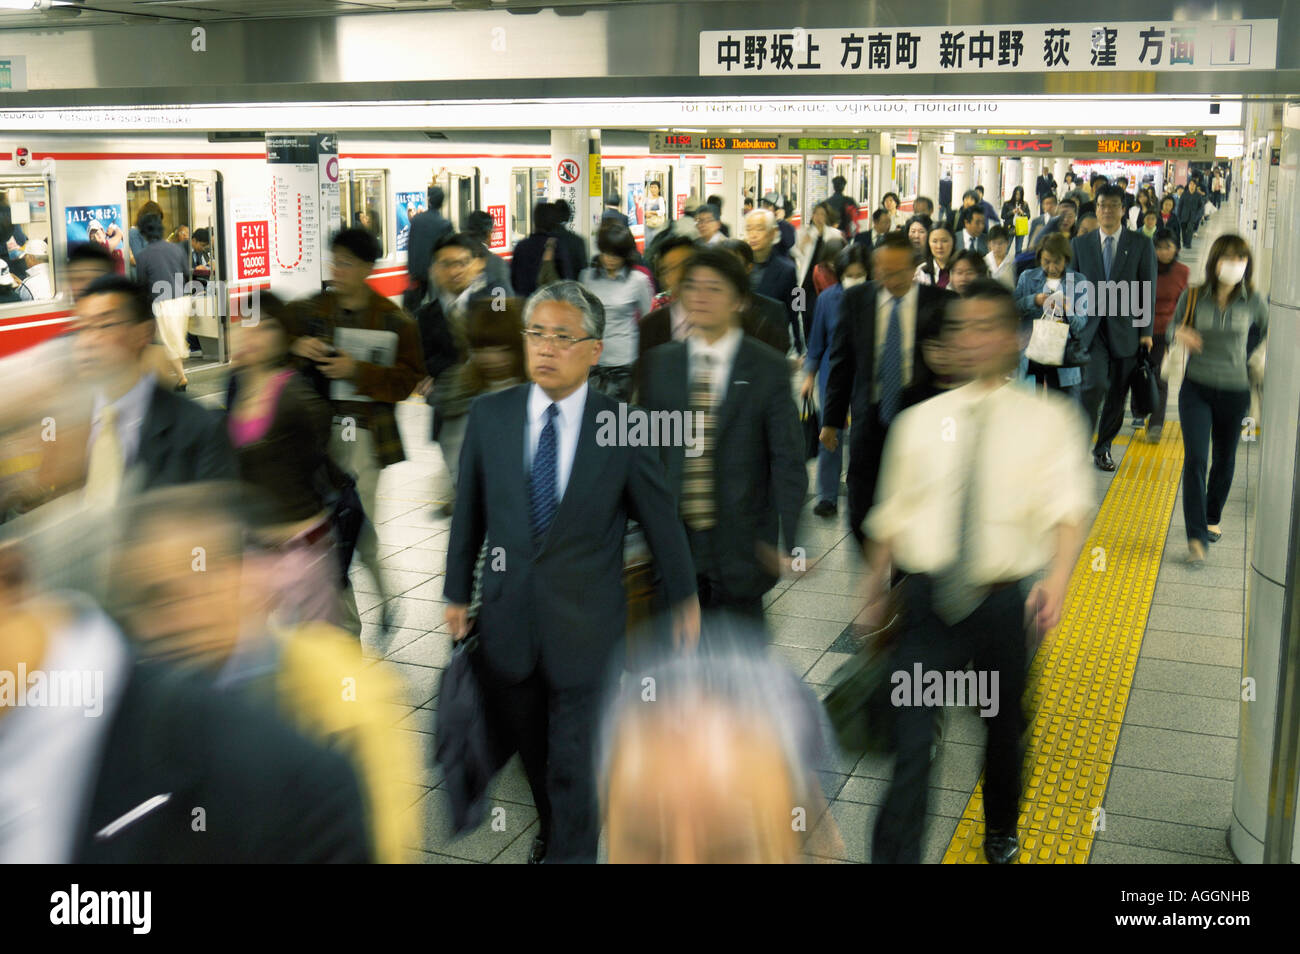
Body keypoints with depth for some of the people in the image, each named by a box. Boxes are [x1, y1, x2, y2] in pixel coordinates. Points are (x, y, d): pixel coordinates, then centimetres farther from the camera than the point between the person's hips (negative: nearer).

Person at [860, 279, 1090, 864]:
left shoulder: (1046, 420, -3)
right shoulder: (921, 421, 4)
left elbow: (1067, 505, -15)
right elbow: (893, 514, 10)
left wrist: (1058, 577, -32)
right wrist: (874, 592, 10)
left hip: (1004, 601, 0)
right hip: (929, 598, 1)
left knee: (1005, 728, 18)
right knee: (911, 738, -4)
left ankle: (1000, 835, 46)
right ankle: (894, 856, 8)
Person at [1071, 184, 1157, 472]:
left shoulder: (1141, 245, 3)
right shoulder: (1080, 244, 6)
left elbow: (1148, 289, 3)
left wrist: (1146, 331, -2)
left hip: (1126, 330, 1)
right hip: (1091, 328, -1)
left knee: (1117, 395, 7)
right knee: (1095, 384, -19)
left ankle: (1103, 448, 23)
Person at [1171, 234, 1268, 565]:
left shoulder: (1253, 302, -5)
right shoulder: (1192, 297, -7)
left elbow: (1268, 336, 12)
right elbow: (1171, 328, 6)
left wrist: (1249, 362, 6)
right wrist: (1179, 334, -15)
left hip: (1234, 391, 2)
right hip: (1196, 389, -1)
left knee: (1224, 460, 14)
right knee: (1195, 459, -11)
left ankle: (1212, 518, 38)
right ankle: (1196, 536, -8)